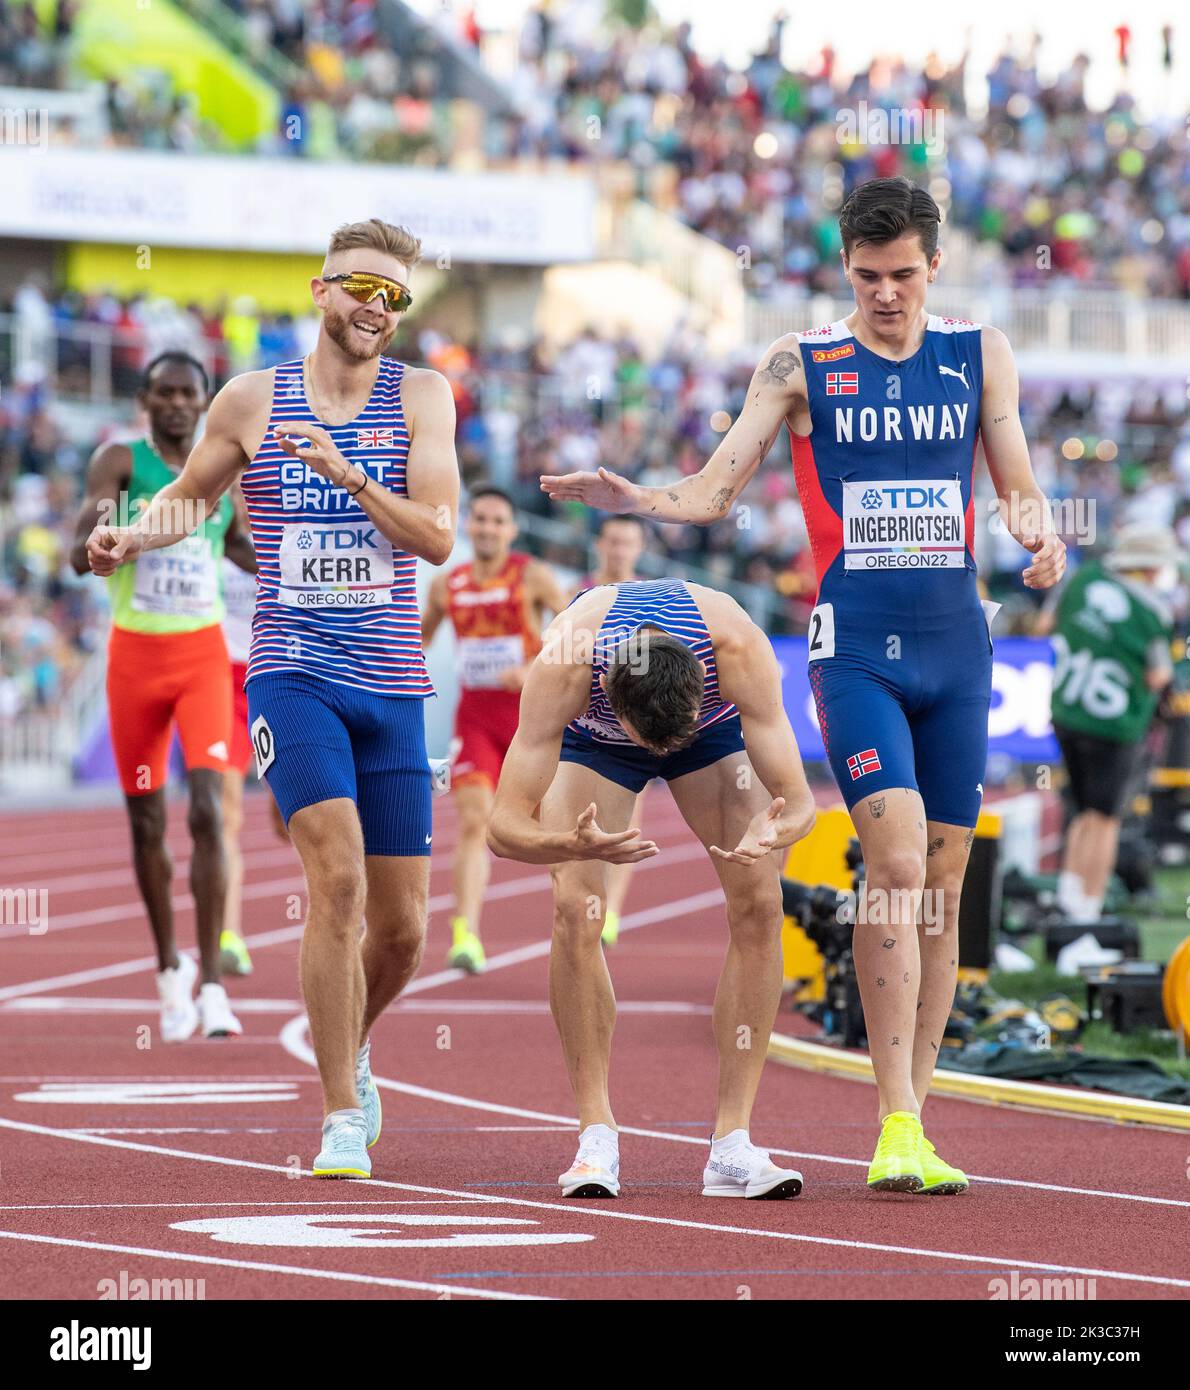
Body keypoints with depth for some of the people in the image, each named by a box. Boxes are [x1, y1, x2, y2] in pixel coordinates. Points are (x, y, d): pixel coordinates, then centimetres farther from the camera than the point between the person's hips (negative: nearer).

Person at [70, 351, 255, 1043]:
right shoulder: (121, 462, -3)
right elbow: (80, 555, -13)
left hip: (203, 654, 1)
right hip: (136, 653, 0)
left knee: (207, 810, -15)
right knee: (147, 822, 8)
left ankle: (212, 982, -18)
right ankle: (171, 969, 27)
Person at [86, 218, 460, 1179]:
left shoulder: (422, 396, 3)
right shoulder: (252, 400, 4)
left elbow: (437, 537, -8)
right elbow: (188, 498, 20)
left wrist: (344, 472, -21)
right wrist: (130, 536, 0)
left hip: (393, 685, 2)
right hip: (294, 674, -2)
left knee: (402, 929, 7)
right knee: (337, 875, -22)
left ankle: (349, 1043, 40)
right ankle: (344, 1119, -16)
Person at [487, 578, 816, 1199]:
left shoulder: (738, 647, -43)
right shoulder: (562, 668, -43)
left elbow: (798, 799, -38)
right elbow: (504, 825, -42)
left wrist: (771, 832, -62)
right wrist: (575, 846, -63)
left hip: (714, 728, 1)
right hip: (593, 735, -1)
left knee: (758, 904, -17)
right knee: (575, 909, -21)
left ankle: (732, 1144, -13)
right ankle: (597, 1136, -11)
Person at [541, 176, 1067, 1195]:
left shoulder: (980, 355, 9)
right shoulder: (802, 363, 3)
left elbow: (1018, 485, 9)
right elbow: (715, 489, 2)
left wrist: (1043, 537, -13)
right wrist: (634, 499, -17)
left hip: (956, 641, 3)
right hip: (855, 642, -3)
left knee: (942, 884, 5)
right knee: (896, 860, -18)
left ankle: (914, 1122, 13)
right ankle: (897, 1126, -18)